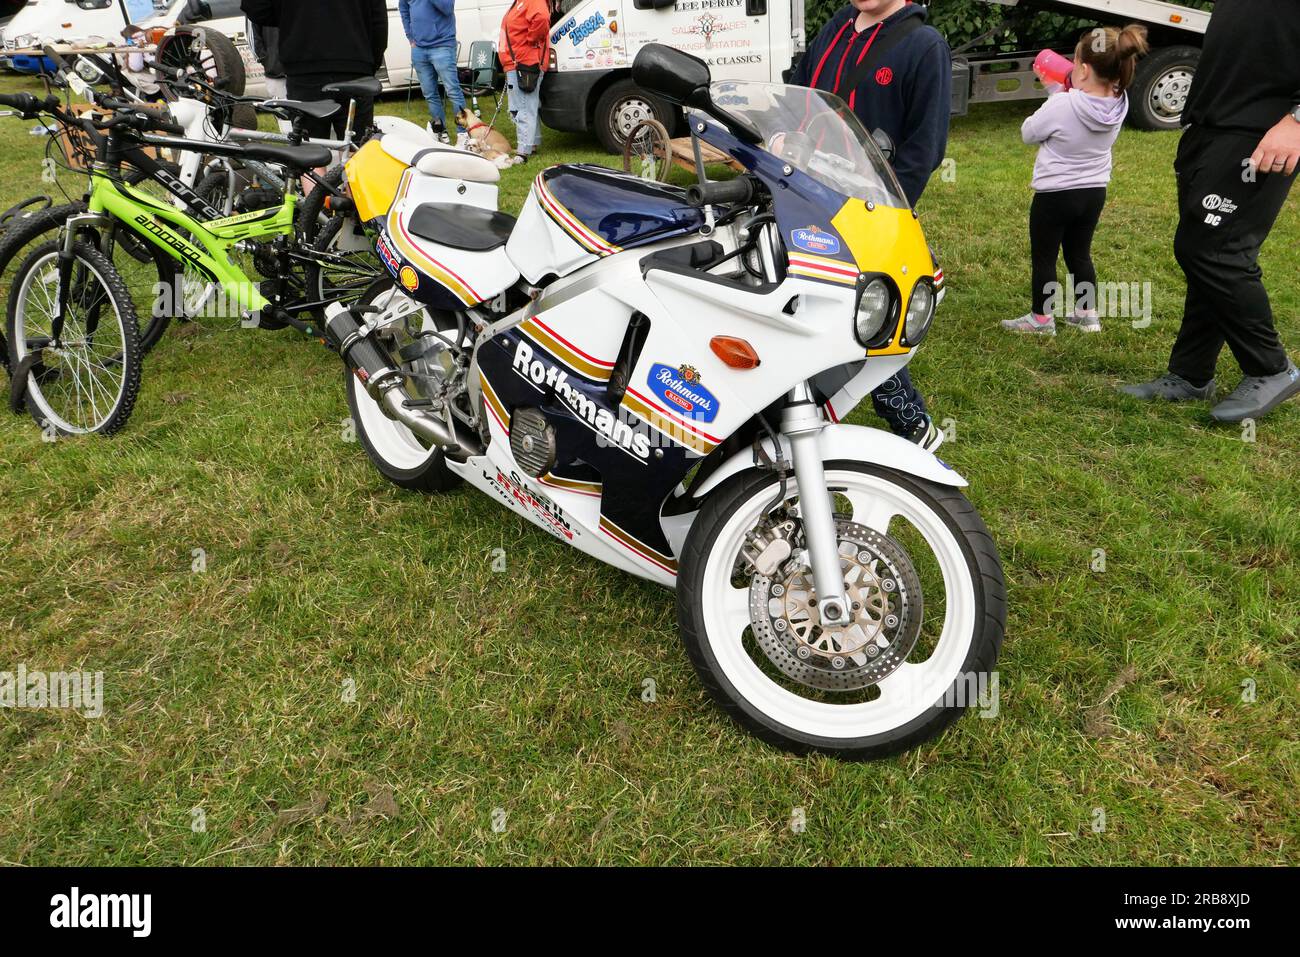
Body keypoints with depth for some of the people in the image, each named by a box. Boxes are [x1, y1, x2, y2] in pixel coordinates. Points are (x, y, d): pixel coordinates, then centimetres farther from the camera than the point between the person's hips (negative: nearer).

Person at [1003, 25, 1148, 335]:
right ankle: (1088, 314, 31)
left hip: (1054, 195, -6)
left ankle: (1041, 319, 18)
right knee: (1079, 254, 21)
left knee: (1043, 258, 9)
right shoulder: (1119, 104, -5)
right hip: (1094, 193, 6)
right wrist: (1057, 90, 3)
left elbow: (1028, 134, -8)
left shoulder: (1062, 105, -24)